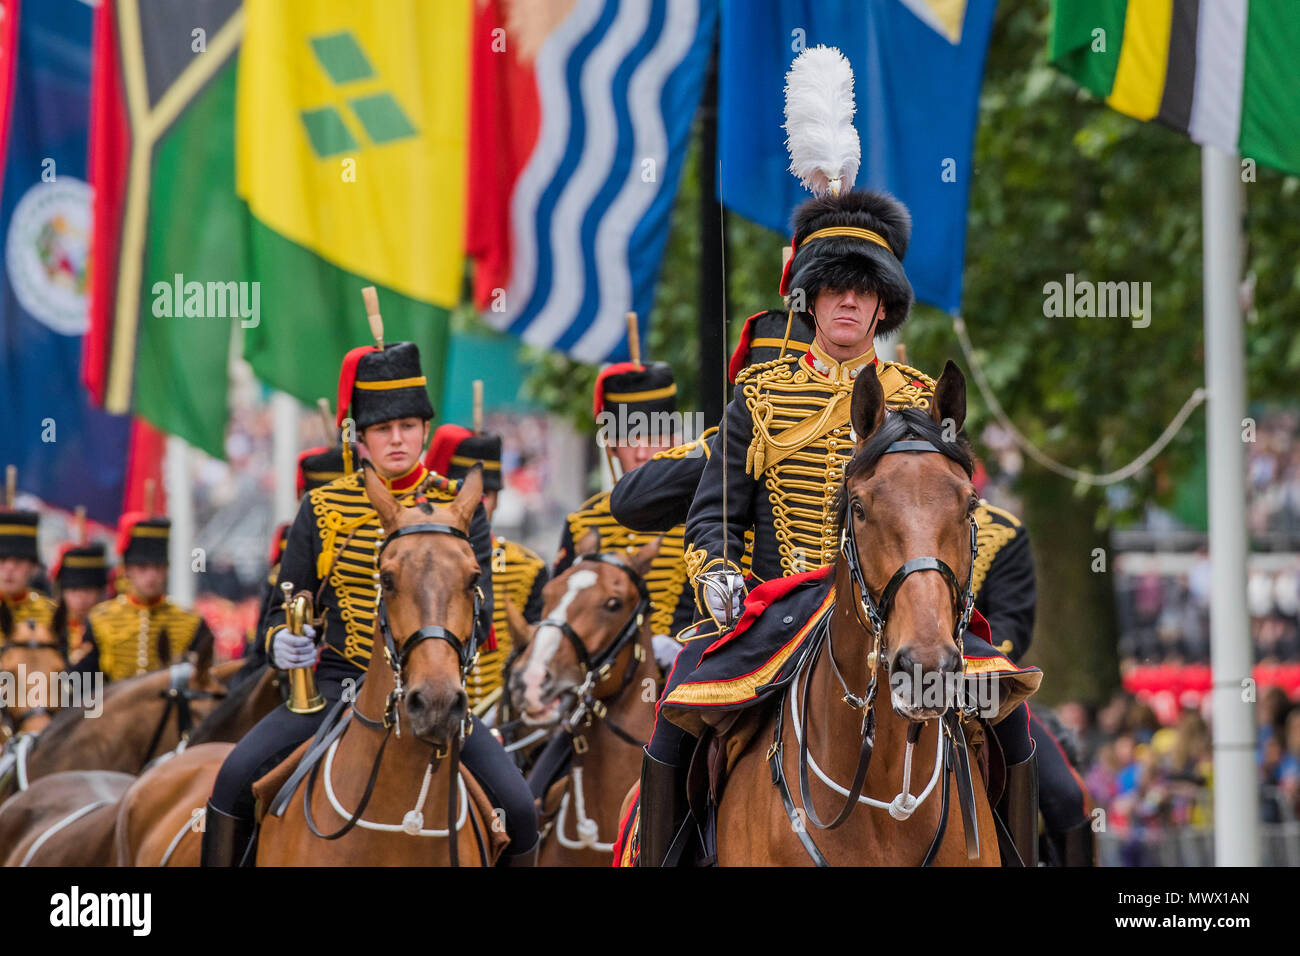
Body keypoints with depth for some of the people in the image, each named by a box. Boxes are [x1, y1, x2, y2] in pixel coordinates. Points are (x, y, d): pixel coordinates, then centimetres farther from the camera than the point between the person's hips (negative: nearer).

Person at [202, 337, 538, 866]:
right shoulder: (324, 507, 5)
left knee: (516, 808, -17)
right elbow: (285, 608, 8)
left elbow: (478, 612, -4)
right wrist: (283, 644, -15)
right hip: (340, 683, 0)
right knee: (237, 776, -22)